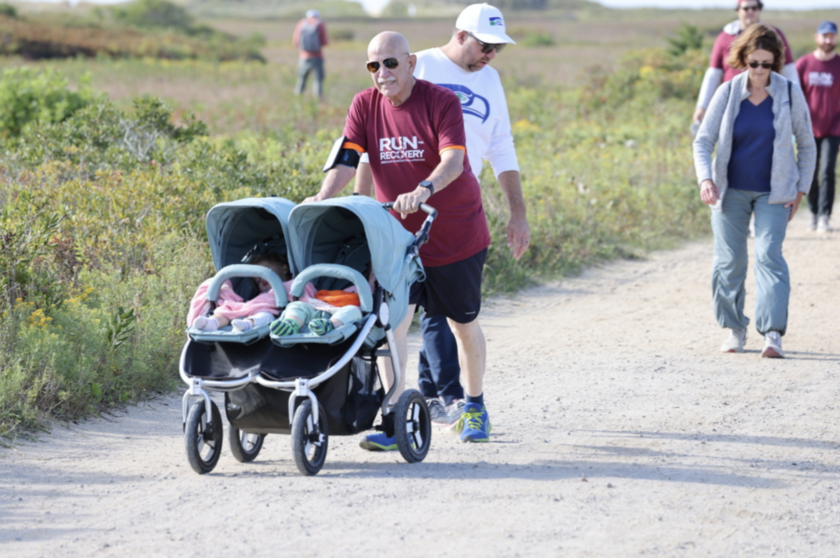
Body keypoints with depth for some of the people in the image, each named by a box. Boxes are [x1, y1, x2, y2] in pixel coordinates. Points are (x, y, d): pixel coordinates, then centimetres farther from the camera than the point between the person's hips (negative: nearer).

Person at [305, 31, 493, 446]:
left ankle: (475, 407, 34)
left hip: (457, 236, -2)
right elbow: (347, 159, -12)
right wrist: (323, 199, -31)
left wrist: (424, 190, -47)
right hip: (398, 236, 3)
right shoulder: (365, 106, -3)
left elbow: (453, 159, -28)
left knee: (464, 325, 11)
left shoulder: (441, 102, -14)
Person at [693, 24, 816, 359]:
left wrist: (801, 190, 0)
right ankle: (735, 329, 21)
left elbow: (807, 145, 5)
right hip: (730, 191, 2)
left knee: (769, 255, -15)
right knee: (729, 261, 5)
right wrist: (705, 179, -21)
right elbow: (703, 141, -5)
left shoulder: (790, 95, -6)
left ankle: (773, 334, -22)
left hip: (773, 193, -2)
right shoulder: (727, 93, -6)